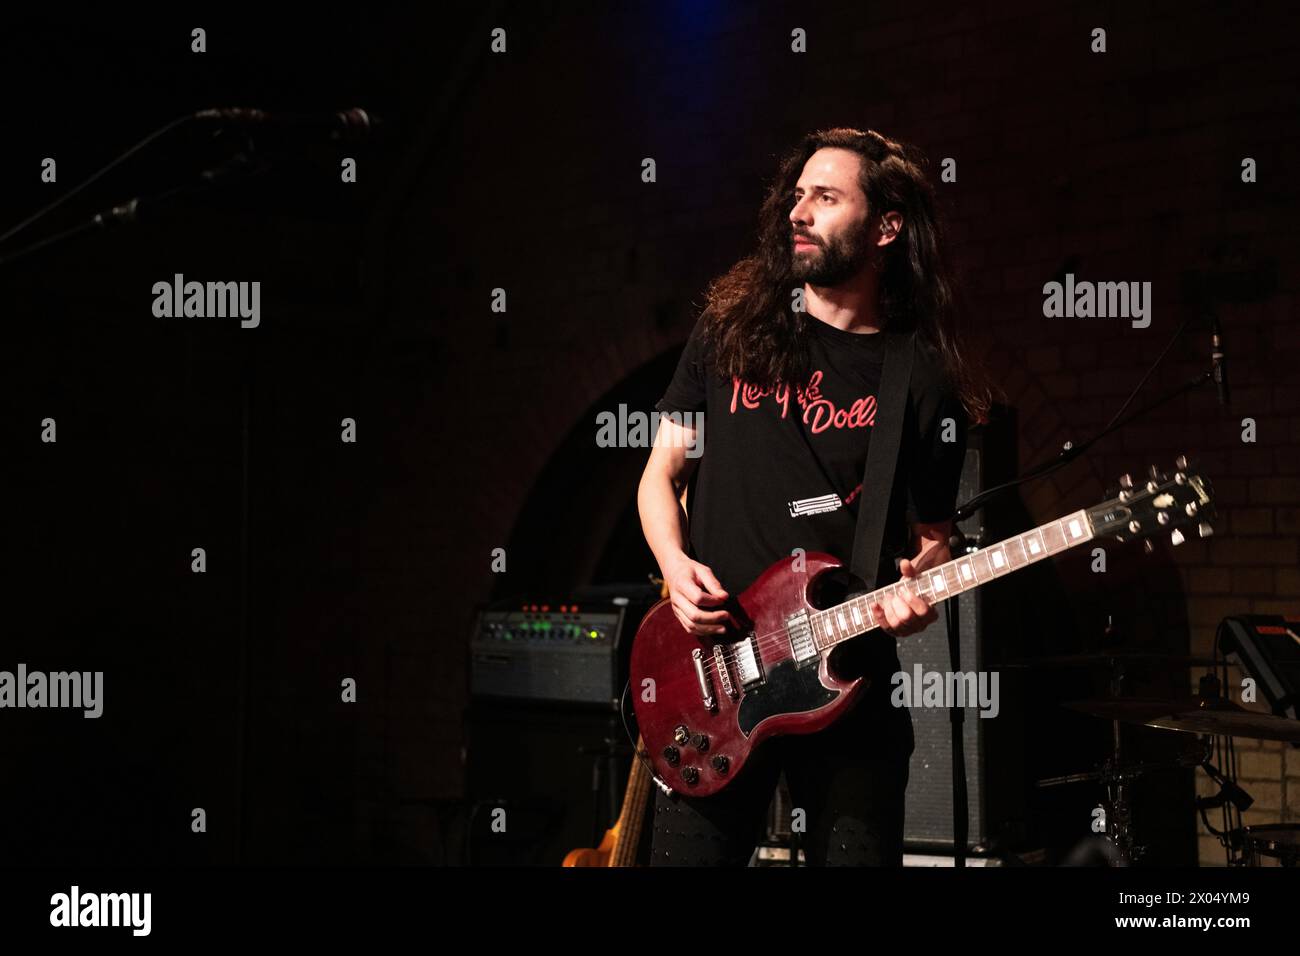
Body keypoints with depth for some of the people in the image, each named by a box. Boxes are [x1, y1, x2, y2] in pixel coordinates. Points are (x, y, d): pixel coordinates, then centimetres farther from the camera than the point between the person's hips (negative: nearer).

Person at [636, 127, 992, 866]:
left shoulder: (927, 381, 3)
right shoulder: (733, 330, 5)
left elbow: (931, 534, 10)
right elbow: (662, 473, 10)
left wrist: (919, 588, -12)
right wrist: (677, 567, -8)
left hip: (850, 686, 0)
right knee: (687, 854, 4)